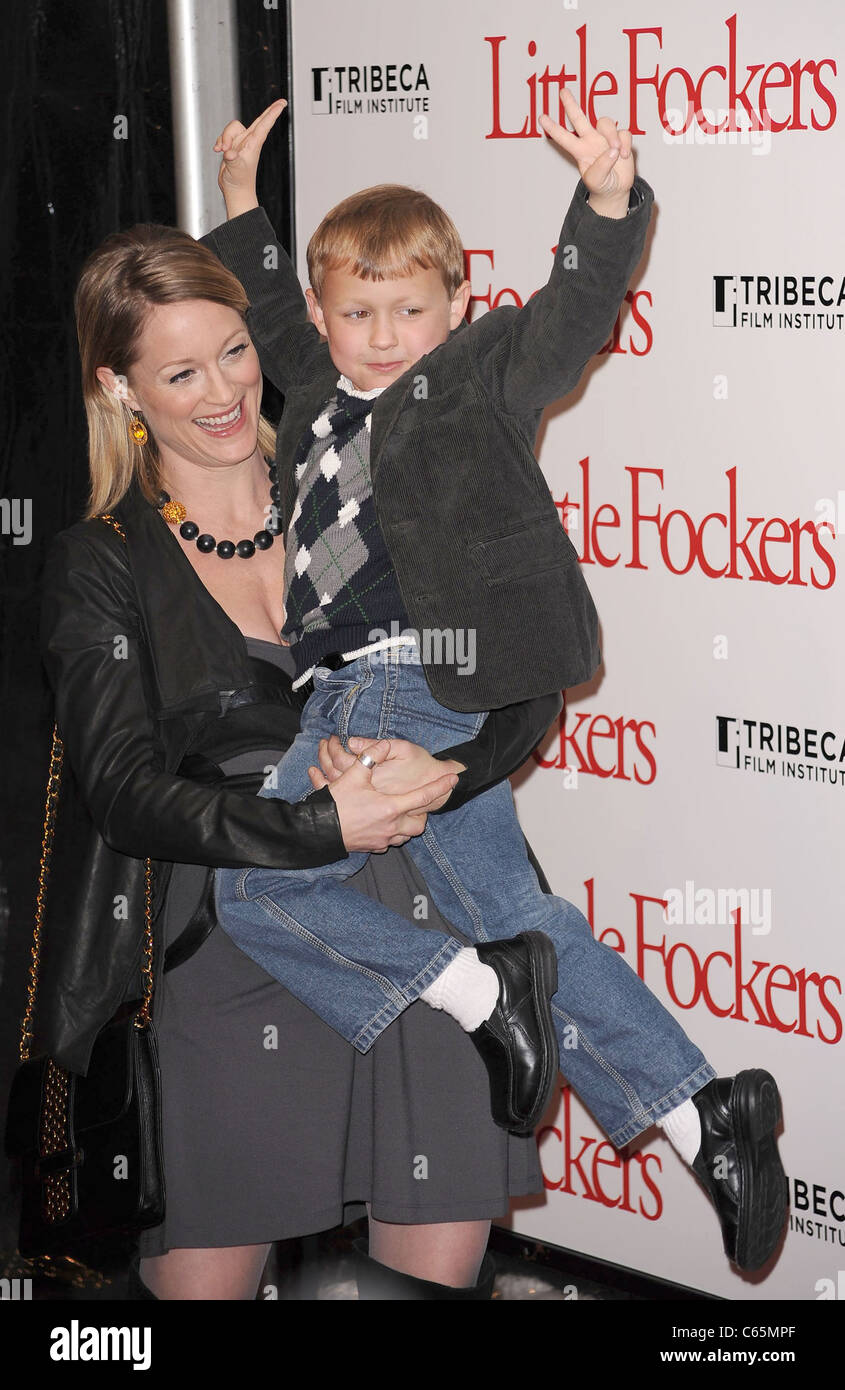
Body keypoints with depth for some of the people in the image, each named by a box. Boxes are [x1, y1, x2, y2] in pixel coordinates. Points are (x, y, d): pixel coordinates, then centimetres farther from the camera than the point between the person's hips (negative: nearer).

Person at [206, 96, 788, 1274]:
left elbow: (576, 314, -15)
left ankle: (478, 992, -8)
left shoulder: (478, 376, -1)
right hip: (354, 693, 9)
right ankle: (702, 1116, 7)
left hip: (415, 681, -9)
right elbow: (271, 312, 38)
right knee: (513, 914, 8)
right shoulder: (323, 394, 20)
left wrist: (609, 202, -31)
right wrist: (241, 198, 34)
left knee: (253, 889, -13)